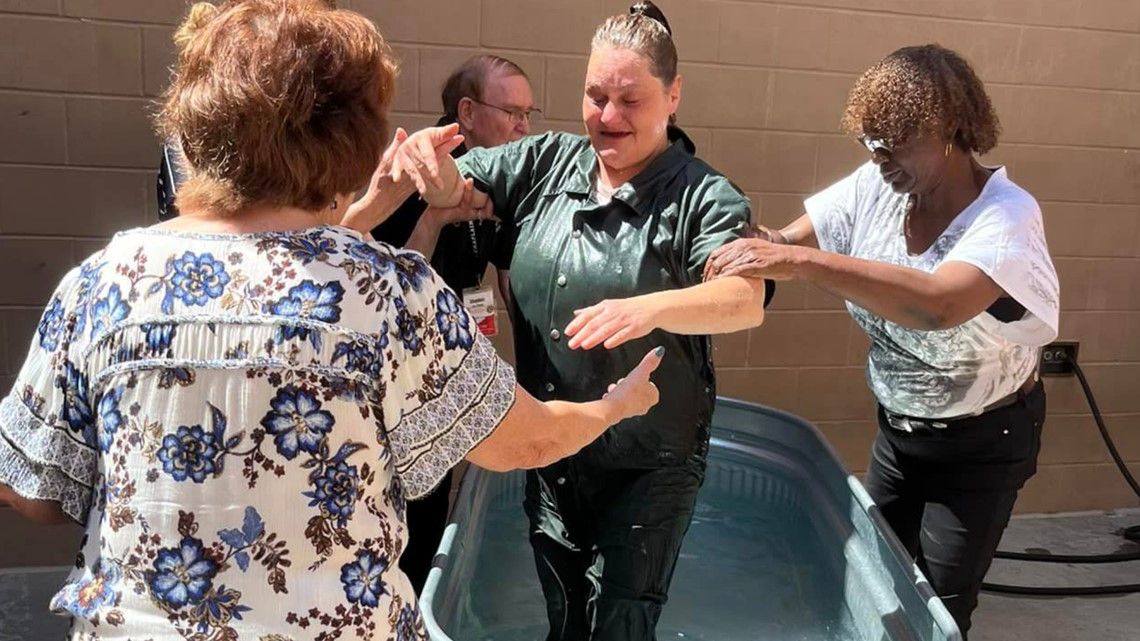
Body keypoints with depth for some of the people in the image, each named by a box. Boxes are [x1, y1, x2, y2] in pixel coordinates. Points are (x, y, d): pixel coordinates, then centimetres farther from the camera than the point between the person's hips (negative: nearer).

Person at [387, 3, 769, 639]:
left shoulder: (705, 197, -15)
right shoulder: (546, 163, -2)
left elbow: (746, 300, -28)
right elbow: (452, 183, 2)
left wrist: (653, 307, -48)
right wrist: (428, 159, -23)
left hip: (648, 466, -4)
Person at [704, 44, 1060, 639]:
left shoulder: (1007, 215, -28)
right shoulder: (876, 188, -12)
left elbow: (940, 304, -47)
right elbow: (788, 241, -12)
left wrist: (802, 262, -53)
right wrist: (758, 244, -36)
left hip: (982, 443, -5)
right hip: (898, 427, 5)